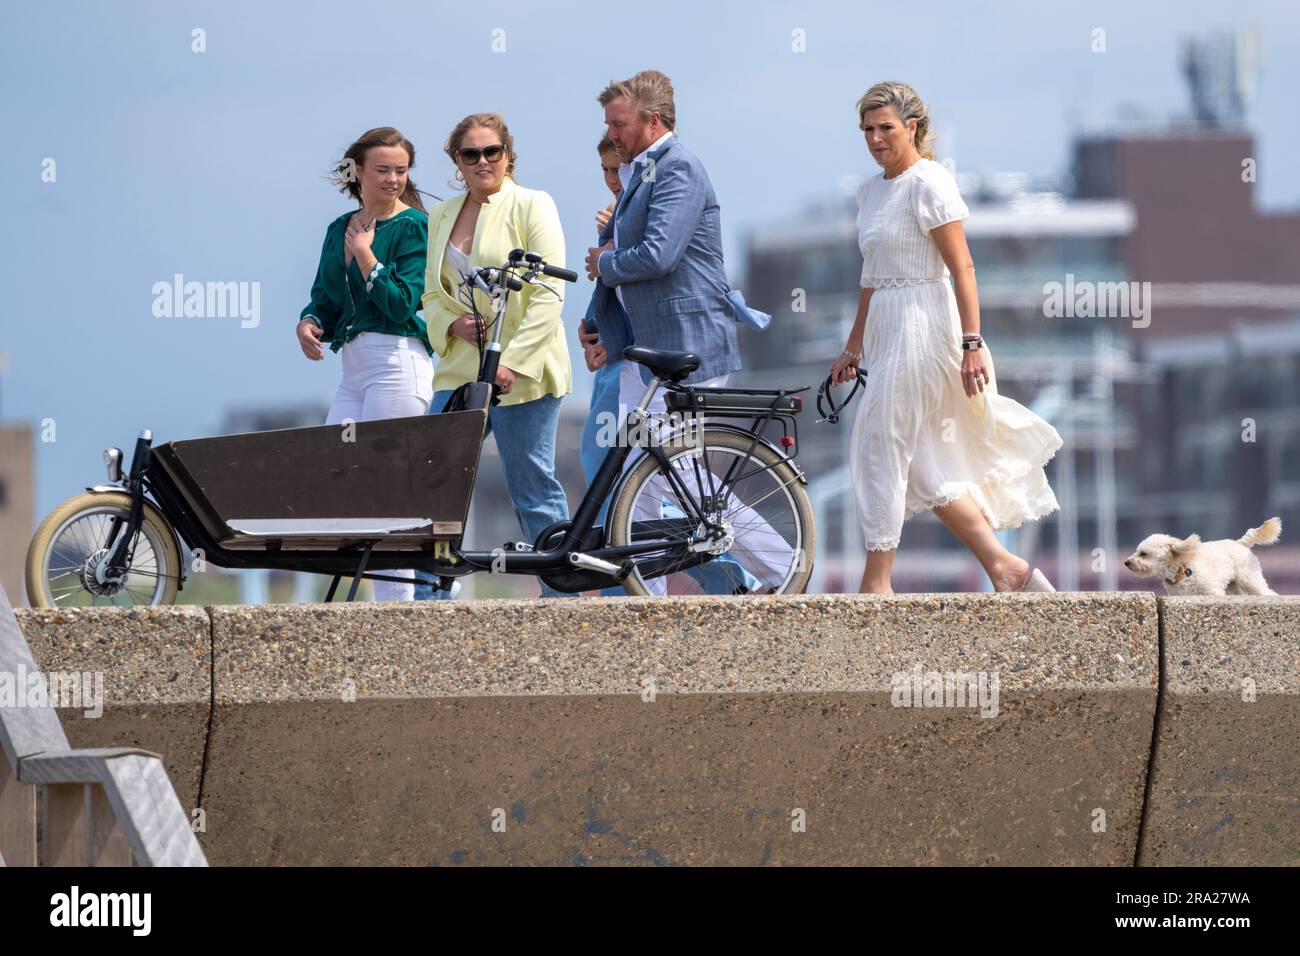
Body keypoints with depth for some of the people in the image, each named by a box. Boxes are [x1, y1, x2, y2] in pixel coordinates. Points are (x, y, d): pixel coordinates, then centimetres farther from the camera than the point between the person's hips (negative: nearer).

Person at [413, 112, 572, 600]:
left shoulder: (532, 206, -3)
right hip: (460, 370, 6)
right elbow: (432, 295, 20)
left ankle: (563, 601, 4)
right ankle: (427, 601, 8)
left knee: (534, 491, -4)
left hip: (520, 373, -6)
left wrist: (513, 360, -19)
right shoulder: (442, 216, 14)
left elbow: (547, 295, -10)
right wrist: (453, 324, -3)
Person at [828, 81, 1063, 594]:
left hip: (921, 325, -9)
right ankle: (1004, 565, 9)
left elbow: (962, 268, -15)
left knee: (882, 451, -7)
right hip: (887, 330, 9)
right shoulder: (871, 190, 15)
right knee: (922, 467, 7)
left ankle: (876, 583, -1)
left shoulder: (929, 183, -10)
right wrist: (854, 348, 23)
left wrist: (972, 344, -21)